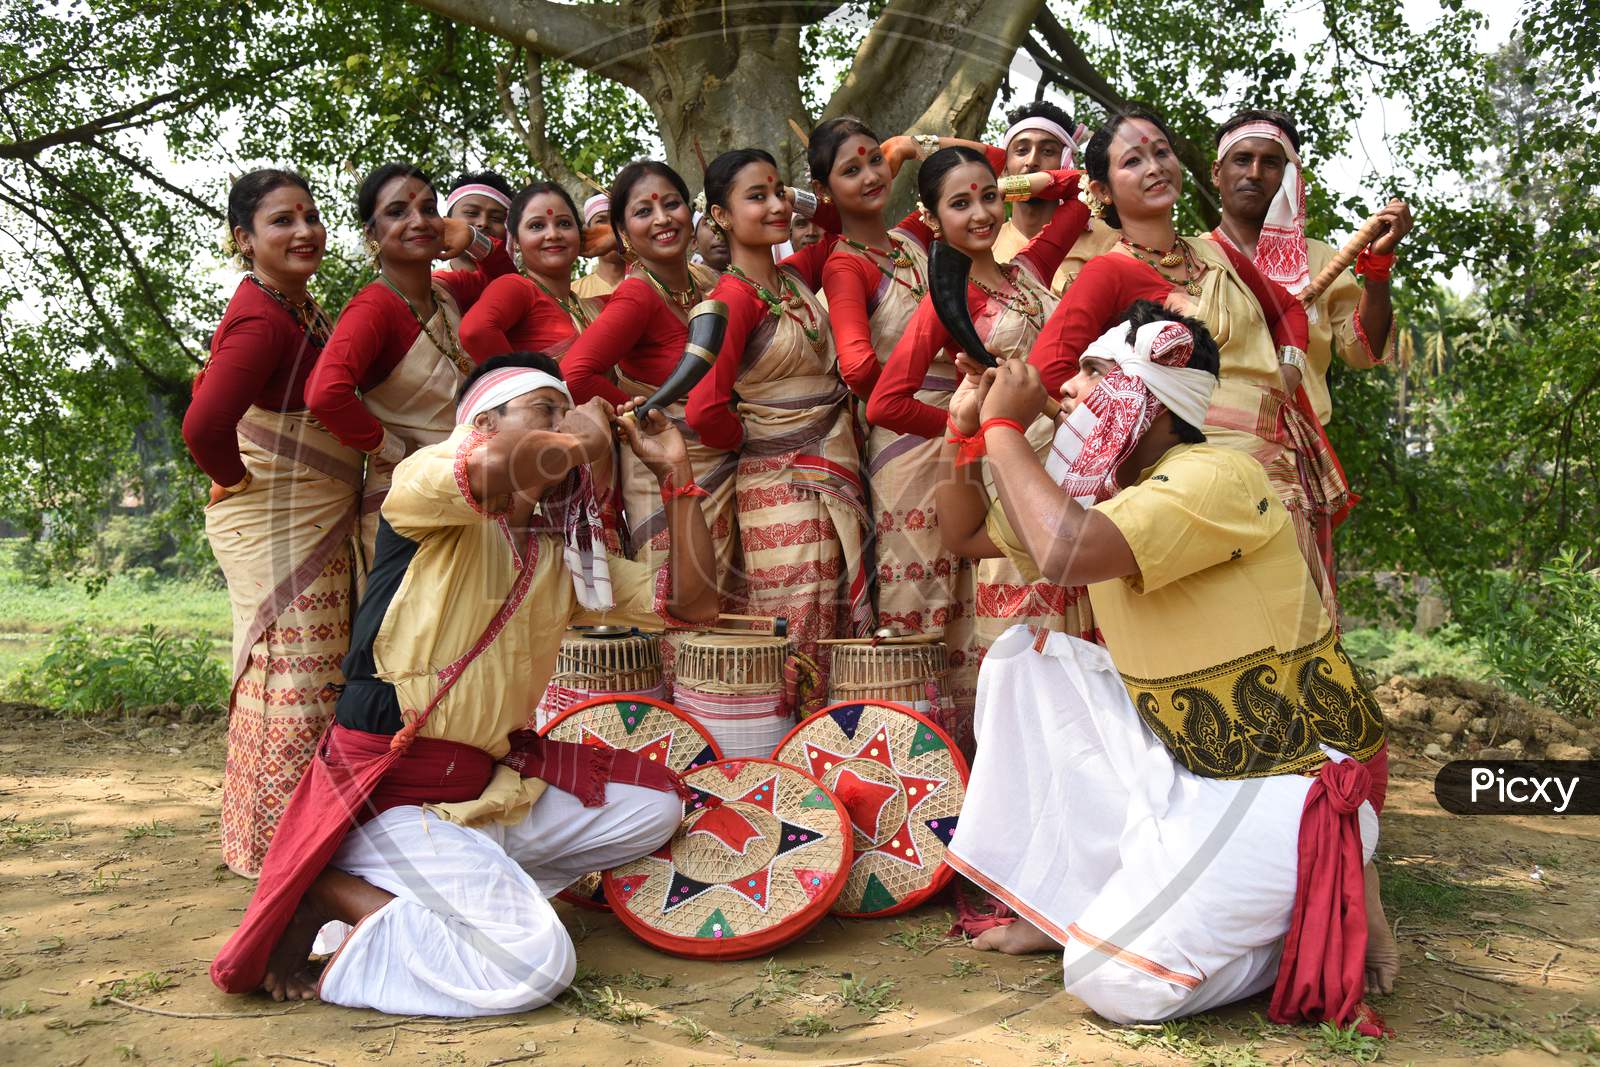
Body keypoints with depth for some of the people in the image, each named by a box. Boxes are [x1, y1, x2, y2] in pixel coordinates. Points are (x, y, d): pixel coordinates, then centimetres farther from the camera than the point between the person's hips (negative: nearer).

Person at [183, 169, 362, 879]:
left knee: (288, 685, 18)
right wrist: (235, 478, -14)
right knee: (294, 688, -3)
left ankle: (265, 836, 31)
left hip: (317, 525, 10)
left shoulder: (301, 309, 11)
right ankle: (282, 848, 9)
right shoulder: (263, 320, -20)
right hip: (280, 528, -10)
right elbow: (203, 425, -34)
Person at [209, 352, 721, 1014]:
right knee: (534, 963, -22)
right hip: (386, 789, -8)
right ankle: (331, 891, -3)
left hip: (488, 783, 8)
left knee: (658, 800, 5)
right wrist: (584, 437, -11)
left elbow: (691, 603, 8)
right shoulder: (425, 478, -6)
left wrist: (675, 470, 6)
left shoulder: (566, 558, 15)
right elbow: (500, 469, -32)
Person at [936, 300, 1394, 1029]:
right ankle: (1062, 899, 10)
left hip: (1291, 774, -8)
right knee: (1024, 659, 1)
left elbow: (1066, 553, -38)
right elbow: (966, 534, 16)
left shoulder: (1216, 478, -22)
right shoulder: (1102, 495, 6)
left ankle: (1319, 917, 4)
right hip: (1182, 755, 9)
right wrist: (965, 427, 2)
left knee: (1116, 981, -19)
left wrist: (1006, 428, -24)